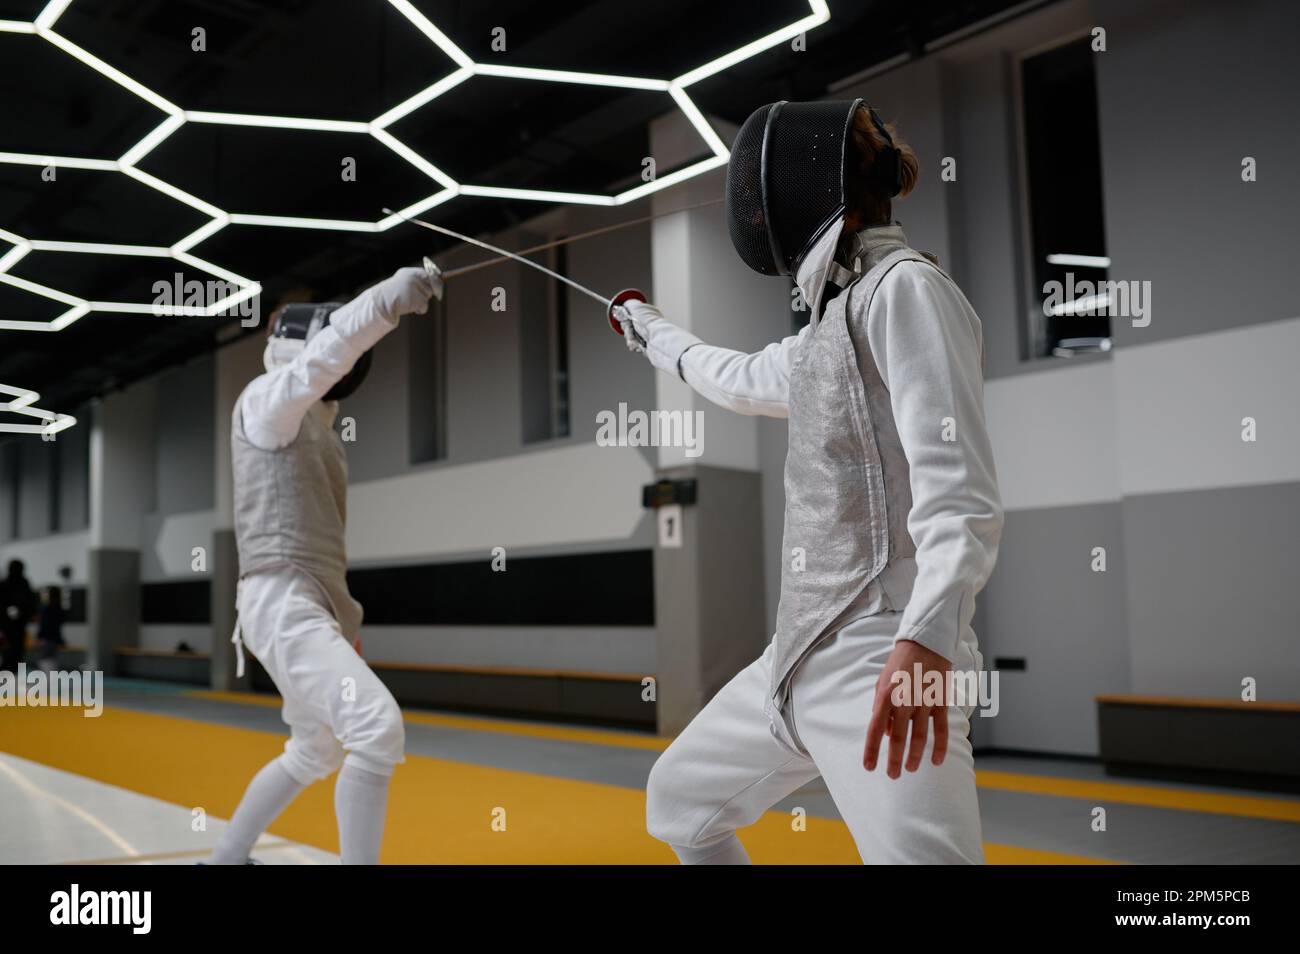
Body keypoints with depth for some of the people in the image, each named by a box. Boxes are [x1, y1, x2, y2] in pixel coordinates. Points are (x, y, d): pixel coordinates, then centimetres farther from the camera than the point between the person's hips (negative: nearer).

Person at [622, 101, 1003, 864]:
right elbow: (740, 380, 35)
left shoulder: (906, 289, -12)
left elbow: (960, 498, -23)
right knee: (680, 801, 24)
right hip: (805, 653, 10)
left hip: (878, 659, -9)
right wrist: (648, 329, 52)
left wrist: (927, 639, -41)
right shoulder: (838, 321, 16)